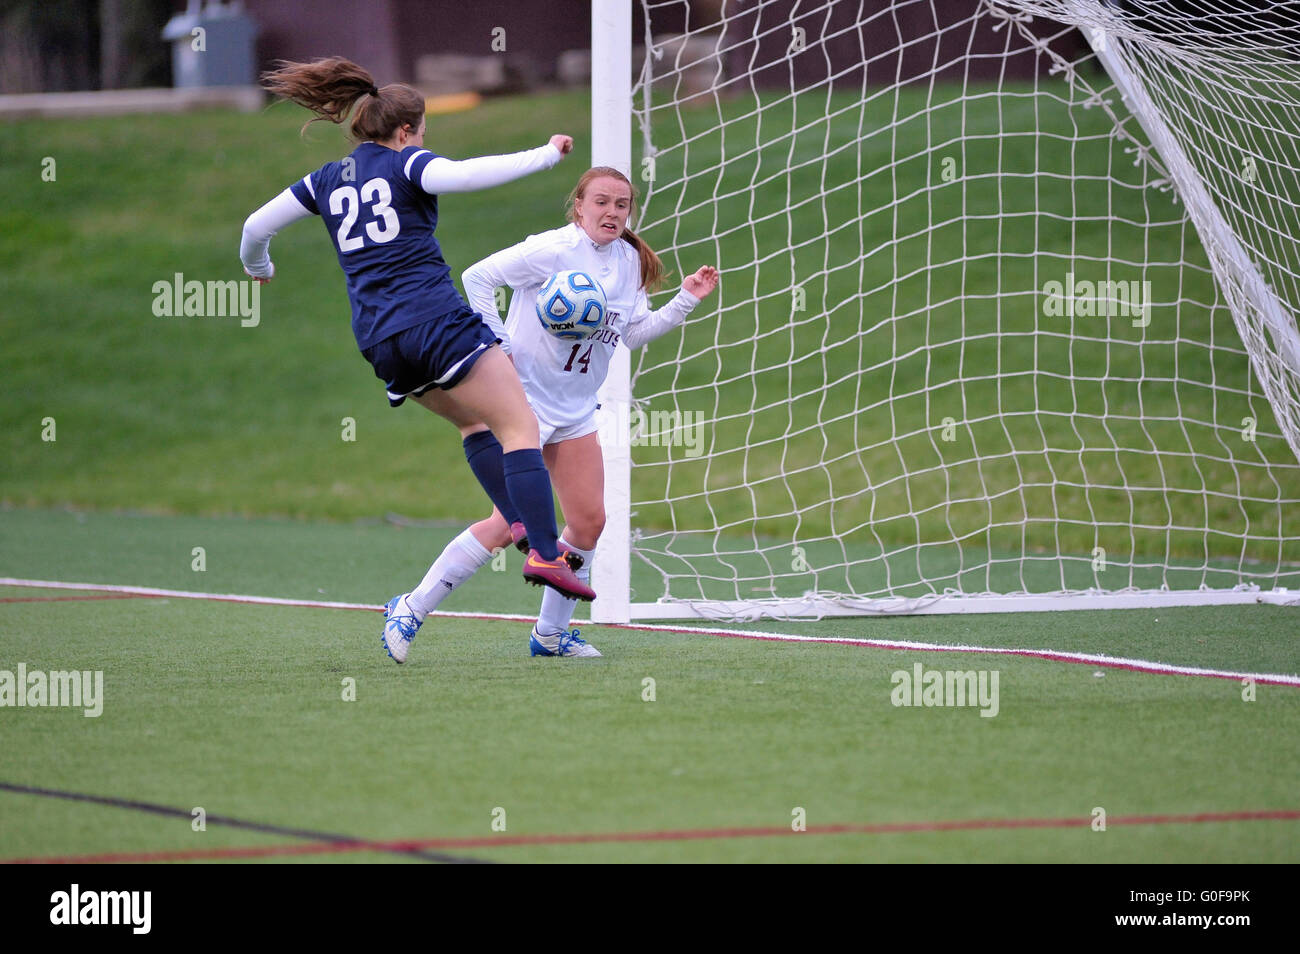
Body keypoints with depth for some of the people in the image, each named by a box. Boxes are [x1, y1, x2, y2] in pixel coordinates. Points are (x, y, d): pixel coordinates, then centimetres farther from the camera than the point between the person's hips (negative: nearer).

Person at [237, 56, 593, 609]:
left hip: (378, 339, 7)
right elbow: (464, 175, -17)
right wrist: (545, 155, -12)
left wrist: (258, 268, 46)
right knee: (519, 428, -9)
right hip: (435, 319, -7)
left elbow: (256, 226, 25)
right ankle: (545, 554, -23)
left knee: (475, 419, 25)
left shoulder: (327, 181, 19)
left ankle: (520, 523, 9)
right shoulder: (406, 164, 3)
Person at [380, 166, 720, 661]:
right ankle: (411, 610, -5)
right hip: (523, 397, -8)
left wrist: (686, 300, 4)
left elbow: (634, 333, 13)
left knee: (589, 520, 3)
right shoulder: (554, 250, -17)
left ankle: (550, 633, 18)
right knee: (514, 521, -15)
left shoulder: (630, 262, 5)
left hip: (575, 411, 8)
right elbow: (477, 276, -15)